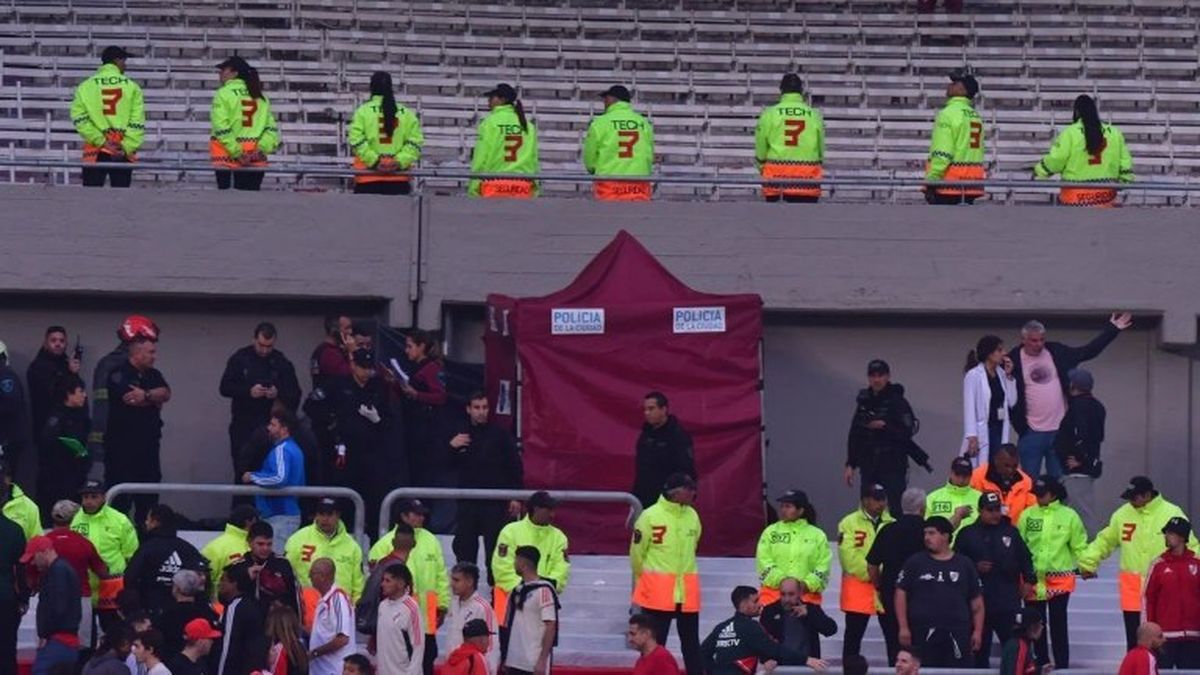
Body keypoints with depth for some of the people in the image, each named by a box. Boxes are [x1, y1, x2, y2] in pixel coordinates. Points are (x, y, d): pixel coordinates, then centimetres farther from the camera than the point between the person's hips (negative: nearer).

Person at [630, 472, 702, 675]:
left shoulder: (692, 515, 5)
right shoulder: (650, 516, -10)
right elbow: (637, 552, -1)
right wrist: (645, 580, 10)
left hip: (688, 591, 5)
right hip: (657, 591, -4)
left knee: (691, 643, 9)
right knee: (655, 643, 1)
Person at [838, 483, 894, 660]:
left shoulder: (892, 525, 9)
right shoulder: (850, 523, -2)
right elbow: (849, 557, -12)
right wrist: (871, 574, -15)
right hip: (858, 586, -3)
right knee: (854, 635, 2)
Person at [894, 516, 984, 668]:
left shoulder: (964, 565, 10)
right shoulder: (916, 563, 7)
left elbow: (976, 601, 13)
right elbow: (901, 594, 5)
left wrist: (977, 631, 4)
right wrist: (903, 627, -3)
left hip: (956, 633, 1)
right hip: (923, 633, -1)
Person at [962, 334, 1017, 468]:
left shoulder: (1000, 373, 9)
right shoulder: (974, 375, -10)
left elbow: (1011, 402, 10)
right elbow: (969, 407, -12)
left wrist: (1009, 376, 1)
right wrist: (972, 437, -16)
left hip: (999, 430, 6)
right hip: (982, 431, -6)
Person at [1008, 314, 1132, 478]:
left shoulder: (1058, 353, 5)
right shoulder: (1014, 361, -6)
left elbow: (1089, 351, 11)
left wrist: (1112, 330, 9)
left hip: (1060, 431, 3)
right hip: (1031, 433, -3)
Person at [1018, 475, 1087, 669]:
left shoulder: (1069, 516, 0)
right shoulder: (1027, 515, 2)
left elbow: (1079, 546, 4)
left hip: (1060, 578, -2)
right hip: (1032, 578, 2)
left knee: (1058, 623, 2)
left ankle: (1062, 665, 8)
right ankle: (1042, 663, 18)